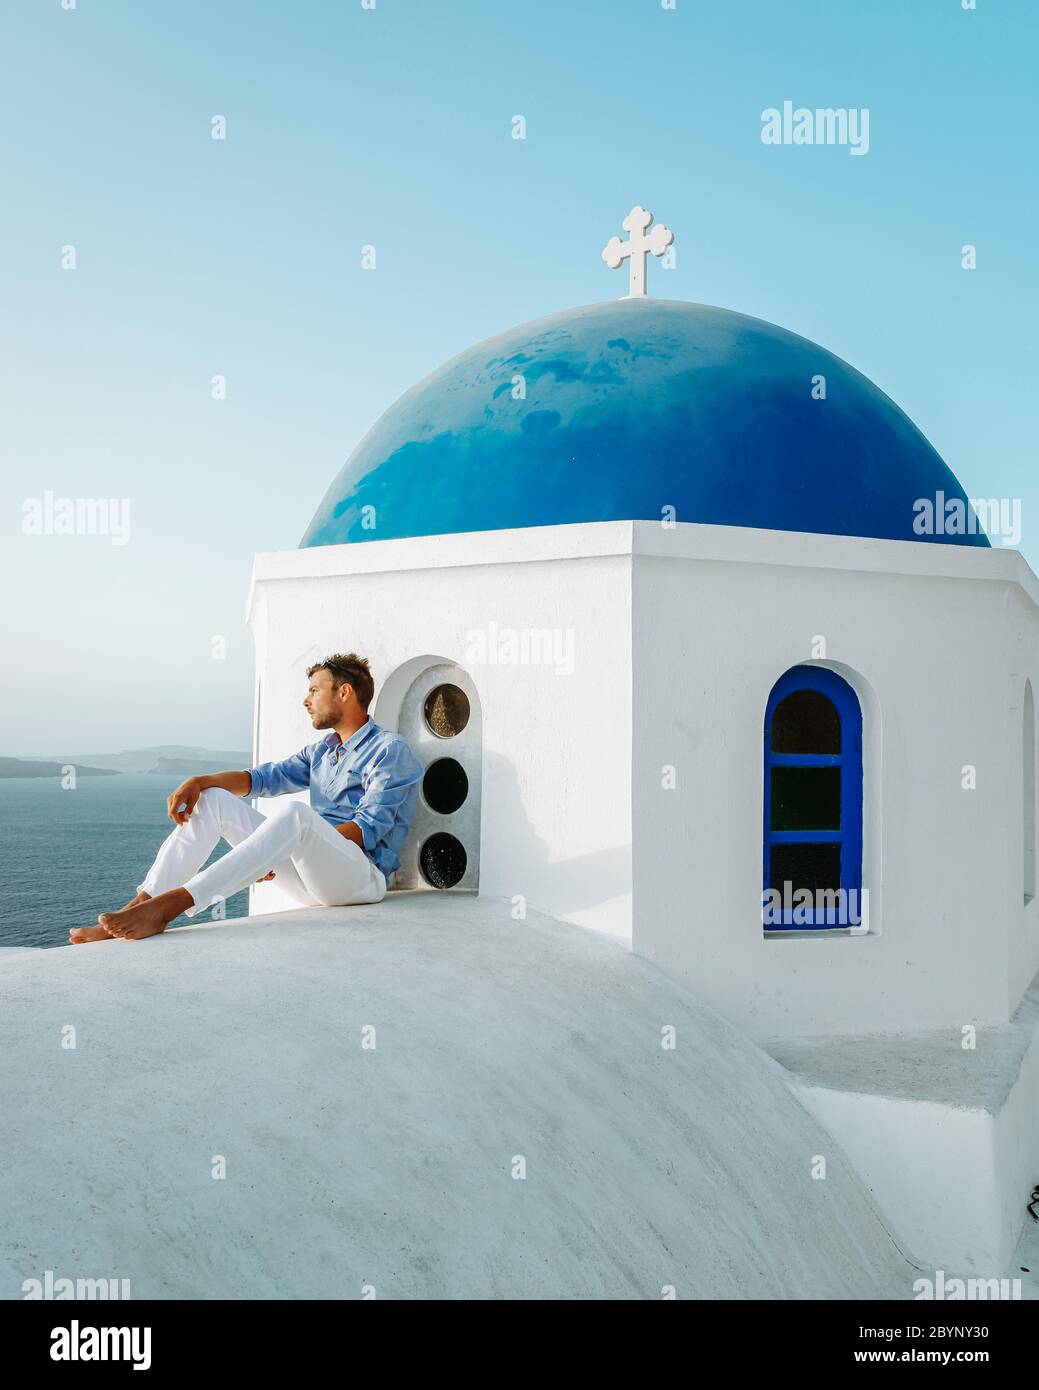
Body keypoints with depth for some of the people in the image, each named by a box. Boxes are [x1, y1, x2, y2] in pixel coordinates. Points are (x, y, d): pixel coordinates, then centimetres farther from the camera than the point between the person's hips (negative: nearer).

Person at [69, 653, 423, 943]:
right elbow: (264, 777, 15)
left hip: (362, 876, -8)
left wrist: (281, 856, -17)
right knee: (213, 800, -2)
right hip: (309, 875, 8)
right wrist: (201, 781, -4)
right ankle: (140, 906, -21)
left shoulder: (390, 750, -3)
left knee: (295, 813, -37)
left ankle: (171, 904, -43)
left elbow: (367, 830, -13)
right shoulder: (319, 752, 24)